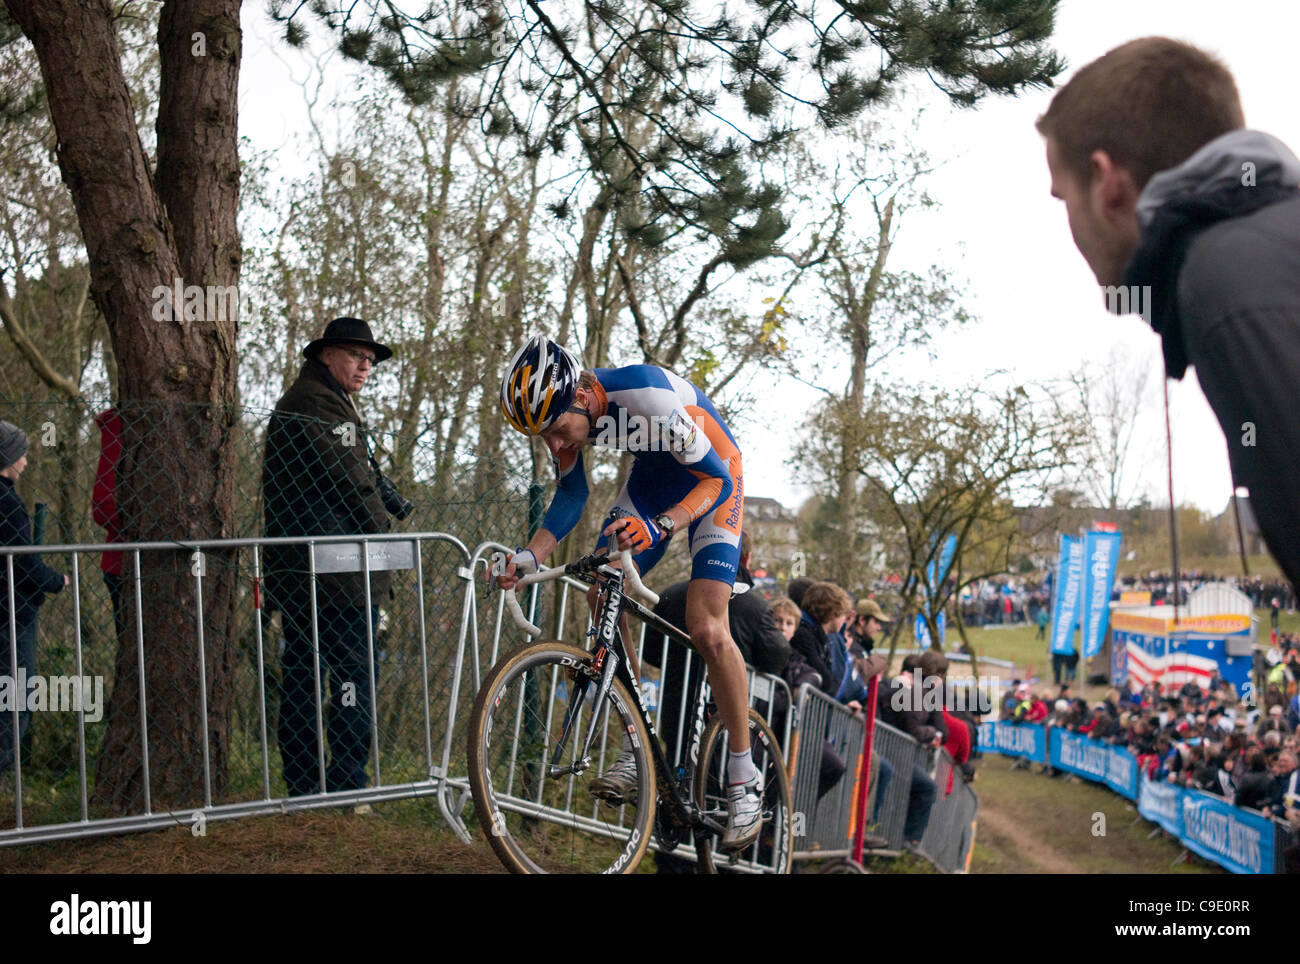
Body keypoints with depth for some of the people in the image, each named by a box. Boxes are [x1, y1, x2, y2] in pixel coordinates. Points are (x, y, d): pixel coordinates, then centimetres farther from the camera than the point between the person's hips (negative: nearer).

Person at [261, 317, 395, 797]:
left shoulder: (297, 399, 24)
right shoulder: (320, 402, -11)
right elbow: (350, 479, -15)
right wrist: (381, 525, -1)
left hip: (295, 569, 11)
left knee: (302, 671, 11)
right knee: (355, 672, -8)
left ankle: (302, 787, 15)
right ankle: (348, 783, -7)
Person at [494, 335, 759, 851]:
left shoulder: (651, 395, -38)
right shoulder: (563, 410, -17)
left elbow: (717, 477, -32)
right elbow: (571, 495, -3)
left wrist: (658, 526, -48)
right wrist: (530, 555, -19)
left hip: (712, 477, -7)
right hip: (652, 476, 7)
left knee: (706, 629, -19)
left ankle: (744, 780, -5)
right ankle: (638, 750, 5)